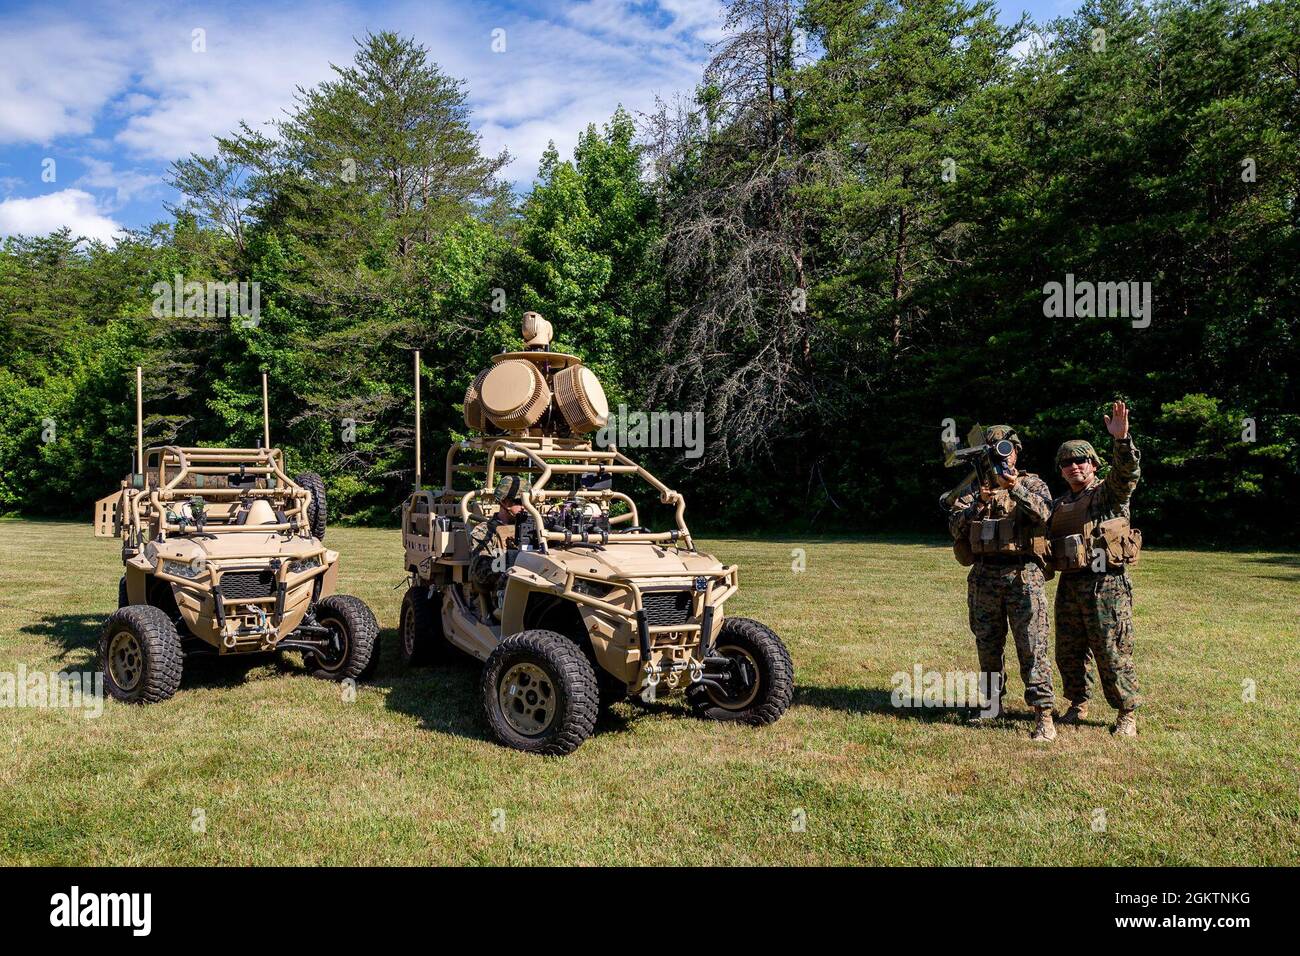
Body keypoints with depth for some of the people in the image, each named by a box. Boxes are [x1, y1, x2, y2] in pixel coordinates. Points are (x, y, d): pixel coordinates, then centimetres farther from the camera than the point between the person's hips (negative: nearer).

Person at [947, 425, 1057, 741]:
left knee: (1033, 646, -8)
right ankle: (993, 704, 26)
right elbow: (955, 525, 1)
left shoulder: (1033, 483, 7)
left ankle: (1043, 715, -6)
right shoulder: (974, 487, 14)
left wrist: (1015, 488, -30)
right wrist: (978, 503, -16)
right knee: (988, 646, 12)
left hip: (1024, 575, -3)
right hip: (984, 576, 3)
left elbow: (1042, 513, -14)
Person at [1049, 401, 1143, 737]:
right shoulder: (1059, 505, 18)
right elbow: (1046, 541, 23)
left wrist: (1121, 439, -36)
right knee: (1069, 653, 11)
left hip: (1106, 583, -6)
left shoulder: (1109, 493, 0)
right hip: (1069, 584, 6)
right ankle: (1078, 704, 27)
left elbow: (1127, 473, -20)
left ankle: (1128, 714, 10)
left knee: (1113, 653, -2)